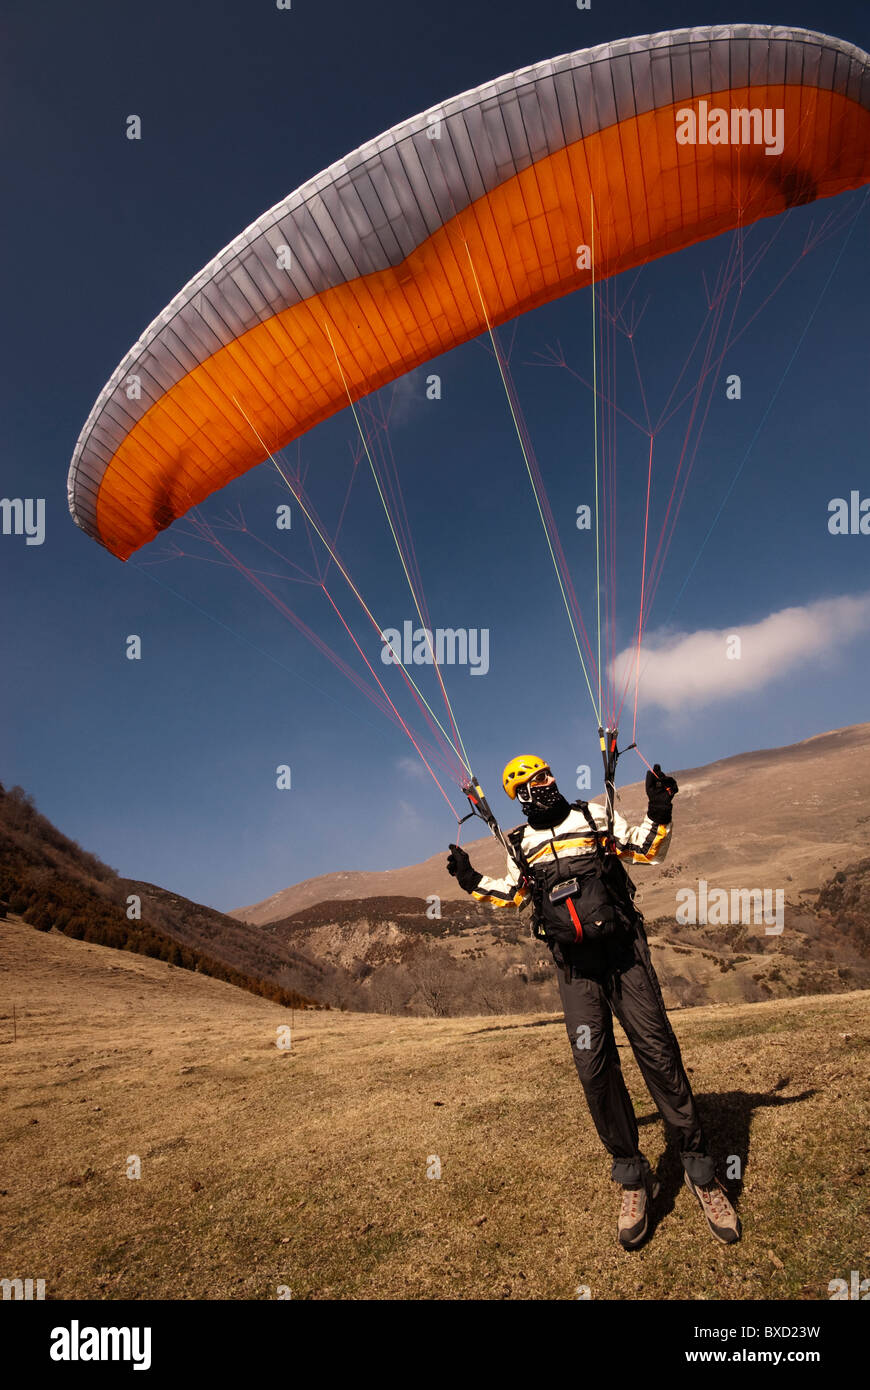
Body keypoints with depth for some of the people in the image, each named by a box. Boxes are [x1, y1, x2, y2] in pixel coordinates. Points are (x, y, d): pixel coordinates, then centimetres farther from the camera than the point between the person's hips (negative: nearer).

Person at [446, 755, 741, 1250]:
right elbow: (510, 895, 26)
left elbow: (646, 851, 8)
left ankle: (701, 1171, 8)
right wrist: (474, 882, 11)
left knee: (657, 1052, -6)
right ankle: (633, 1178, 13)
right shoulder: (521, 844, 13)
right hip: (575, 966, 2)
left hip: (623, 949, -1)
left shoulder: (594, 816, 8)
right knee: (595, 1068, -3)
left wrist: (658, 814, -8)